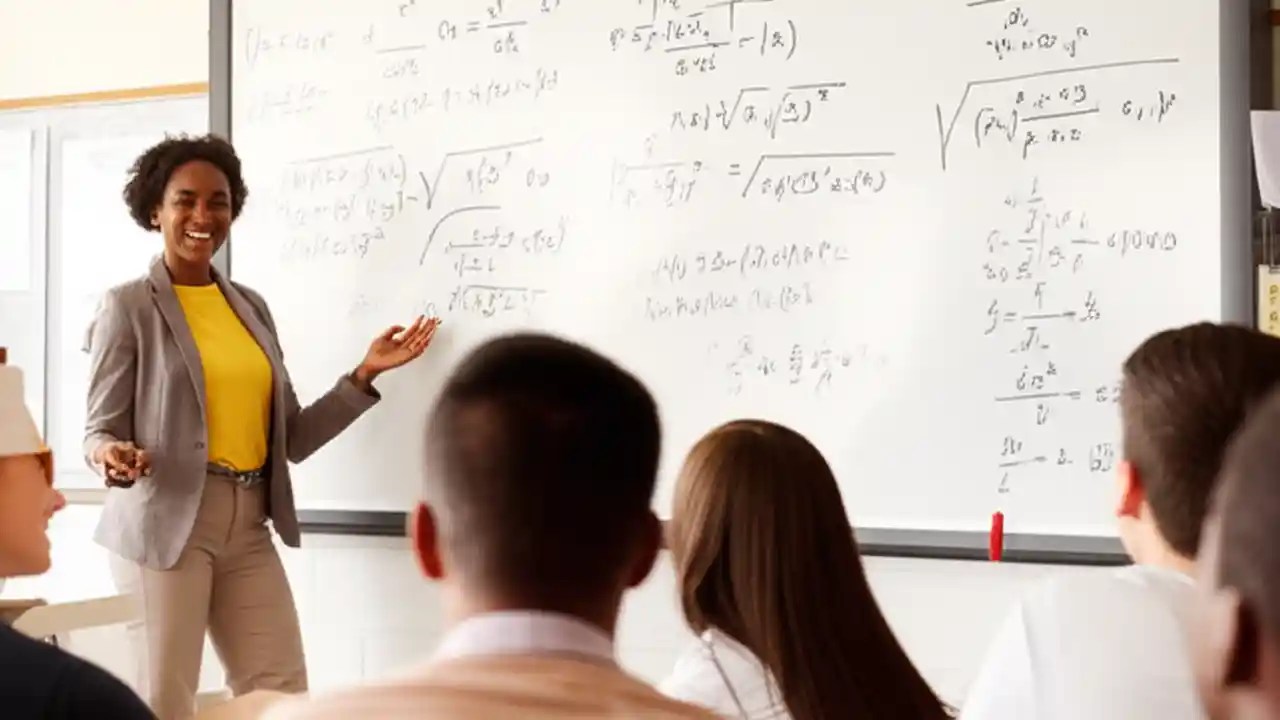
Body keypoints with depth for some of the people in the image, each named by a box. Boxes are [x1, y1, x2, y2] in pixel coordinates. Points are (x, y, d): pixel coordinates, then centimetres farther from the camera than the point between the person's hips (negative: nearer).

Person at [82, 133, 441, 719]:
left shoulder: (251, 306, 13)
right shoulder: (129, 306, -2)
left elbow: (291, 438, 12)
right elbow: (100, 432, -4)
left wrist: (366, 373, 6)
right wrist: (113, 460, -26)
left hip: (248, 527, 5)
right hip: (165, 525, -5)